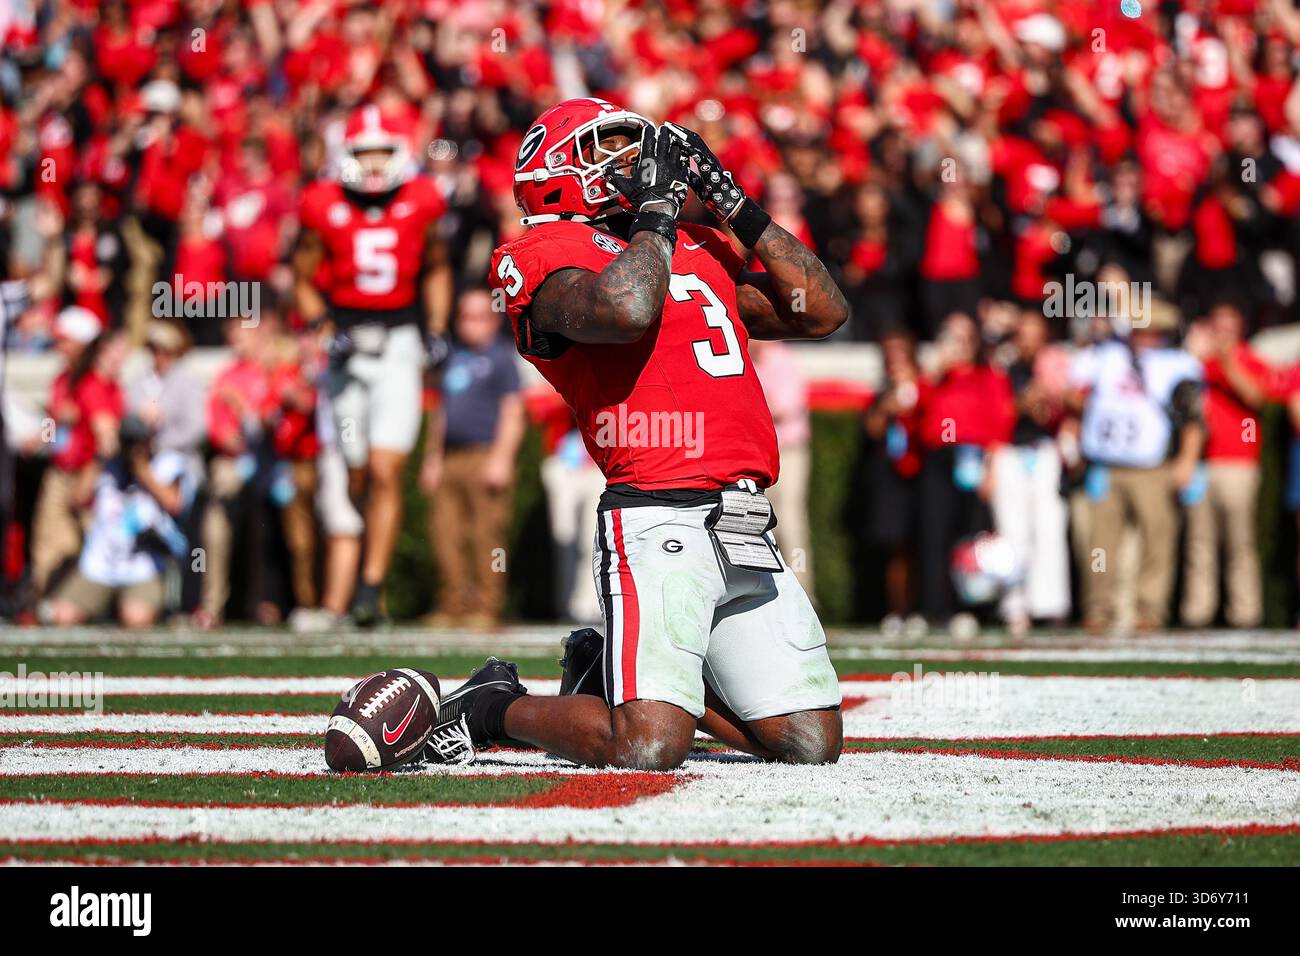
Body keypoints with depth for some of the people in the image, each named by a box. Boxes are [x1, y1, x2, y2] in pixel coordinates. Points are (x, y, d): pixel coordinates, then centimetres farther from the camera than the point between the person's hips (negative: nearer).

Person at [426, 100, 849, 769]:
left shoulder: (699, 251, 23)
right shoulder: (547, 258, -1)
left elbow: (823, 312, 22)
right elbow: (623, 310, -23)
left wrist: (737, 209, 17)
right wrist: (656, 209, -7)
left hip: (748, 534, 8)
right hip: (658, 520, -8)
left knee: (812, 744, 6)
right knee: (646, 750, -21)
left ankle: (608, 672, 23)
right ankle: (497, 706, 8)